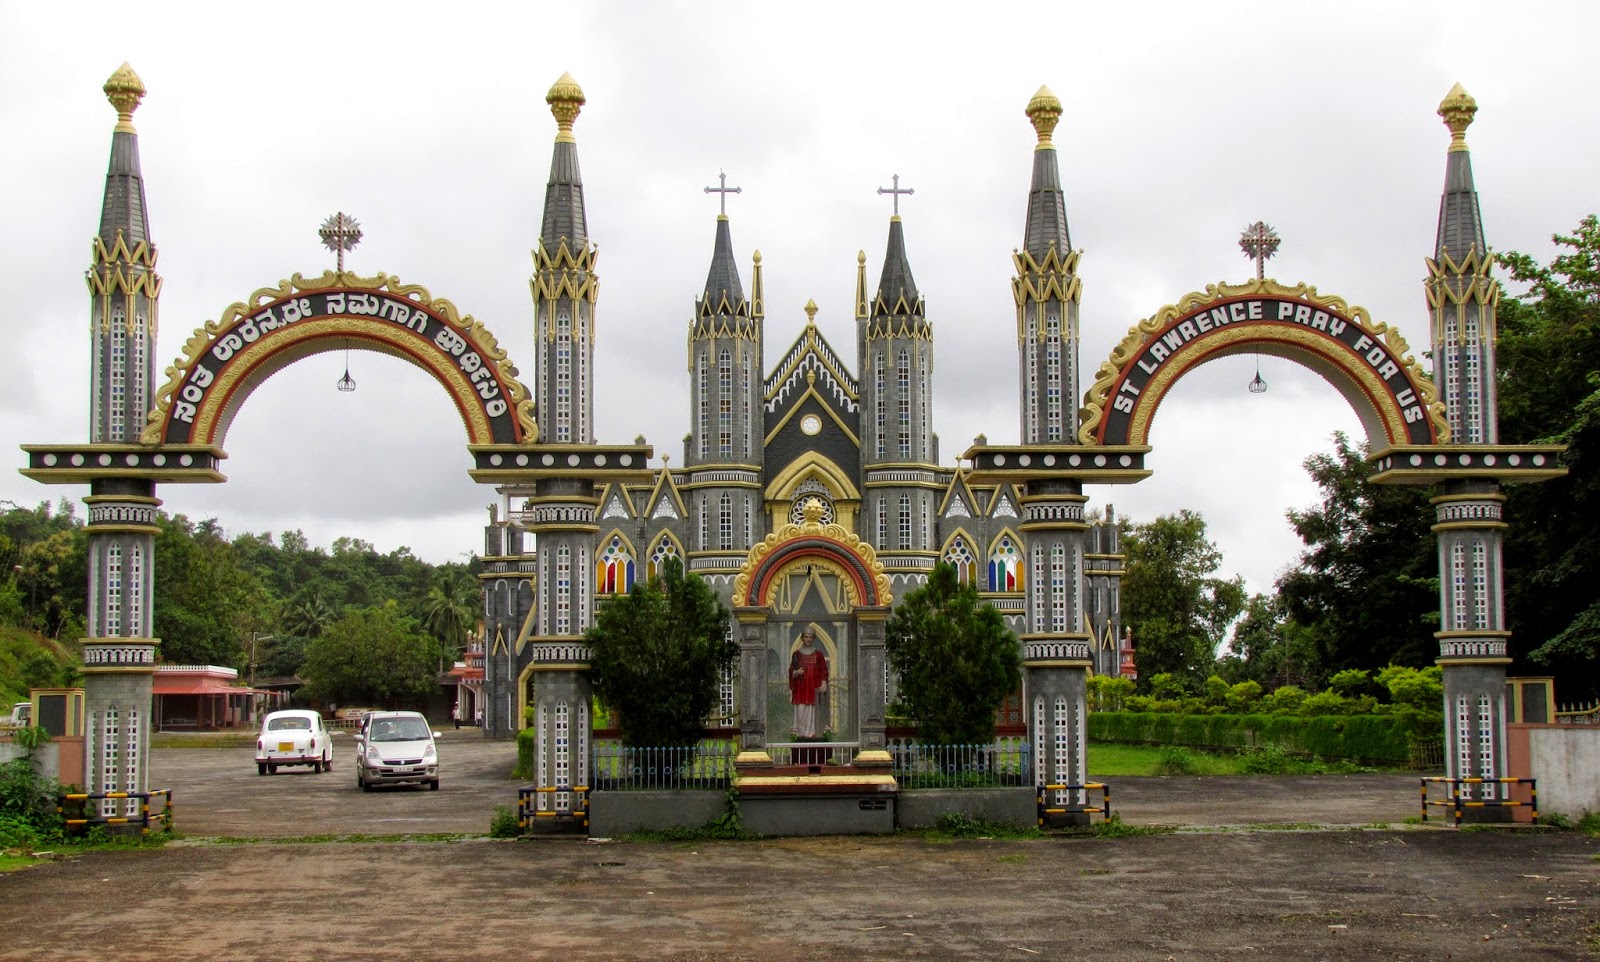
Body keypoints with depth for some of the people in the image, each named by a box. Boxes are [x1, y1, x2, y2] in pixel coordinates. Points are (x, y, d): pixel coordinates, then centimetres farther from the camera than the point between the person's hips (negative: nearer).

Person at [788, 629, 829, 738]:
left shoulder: (818, 654, 7)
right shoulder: (796, 654, 8)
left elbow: (824, 670, 6)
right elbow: (791, 672, 10)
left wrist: (824, 683, -8)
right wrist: (797, 672, -11)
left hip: (813, 688, 0)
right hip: (800, 688, 0)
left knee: (811, 712, -4)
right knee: (800, 711, -7)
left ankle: (810, 733, 0)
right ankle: (799, 733, -2)